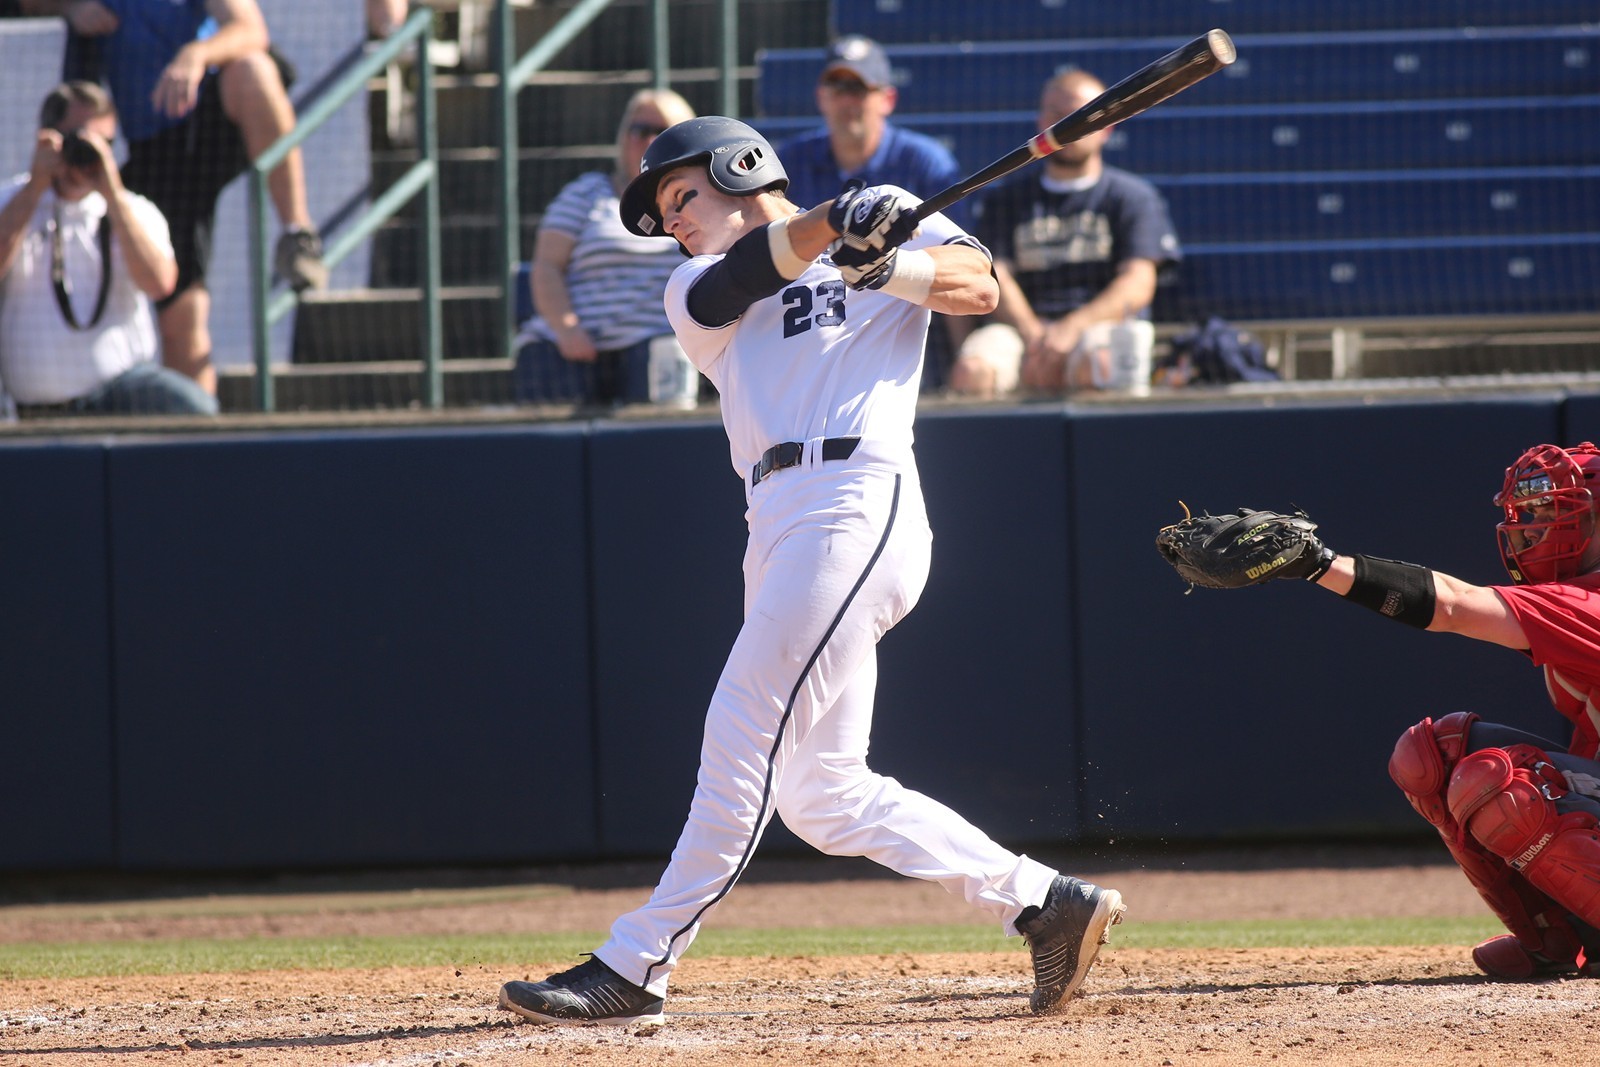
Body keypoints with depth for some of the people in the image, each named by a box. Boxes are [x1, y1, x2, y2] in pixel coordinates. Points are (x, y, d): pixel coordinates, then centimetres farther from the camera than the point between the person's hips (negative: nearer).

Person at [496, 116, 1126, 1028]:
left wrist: (888, 266, -20)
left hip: (858, 501, -7)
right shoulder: (697, 291, 23)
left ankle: (636, 968, -13)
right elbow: (748, 269, 0)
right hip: (780, 528, 7)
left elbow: (977, 285, -2)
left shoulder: (895, 214, 14)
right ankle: (1044, 902, 11)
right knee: (819, 792, 3)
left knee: (746, 738, -13)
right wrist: (834, 222, -18)